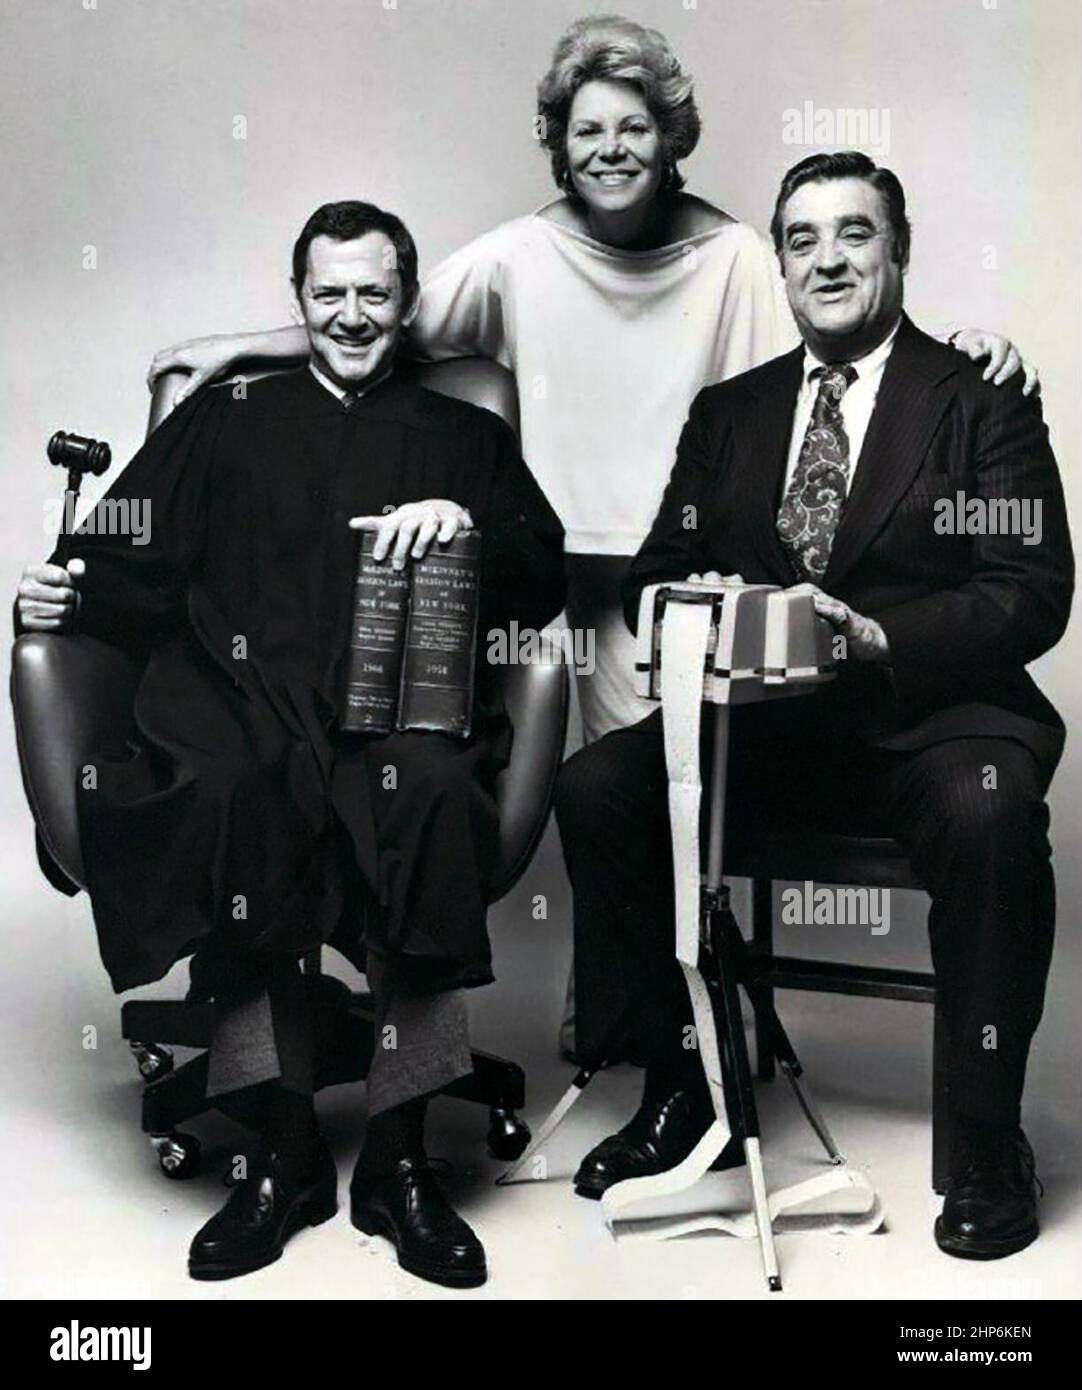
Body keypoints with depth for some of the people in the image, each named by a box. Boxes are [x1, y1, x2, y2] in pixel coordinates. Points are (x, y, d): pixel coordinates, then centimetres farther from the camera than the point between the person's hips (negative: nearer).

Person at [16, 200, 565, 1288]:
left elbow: (543, 585, 12)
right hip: (240, 695, 0)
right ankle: (282, 1148, -21)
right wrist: (67, 594, -5)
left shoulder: (465, 438, 24)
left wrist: (463, 523, -6)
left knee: (430, 790, -36)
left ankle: (398, 1157, -24)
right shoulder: (224, 421, 25)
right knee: (222, 796, -35)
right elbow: (134, 563, 16)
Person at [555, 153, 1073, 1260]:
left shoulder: (984, 404, 3)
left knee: (986, 812, -36)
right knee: (594, 787, -19)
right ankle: (681, 1078, -3)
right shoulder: (728, 413, 16)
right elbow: (656, 569, 14)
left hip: (927, 720, -4)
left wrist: (876, 637, -23)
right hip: (761, 724, 4)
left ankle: (986, 1137, -16)